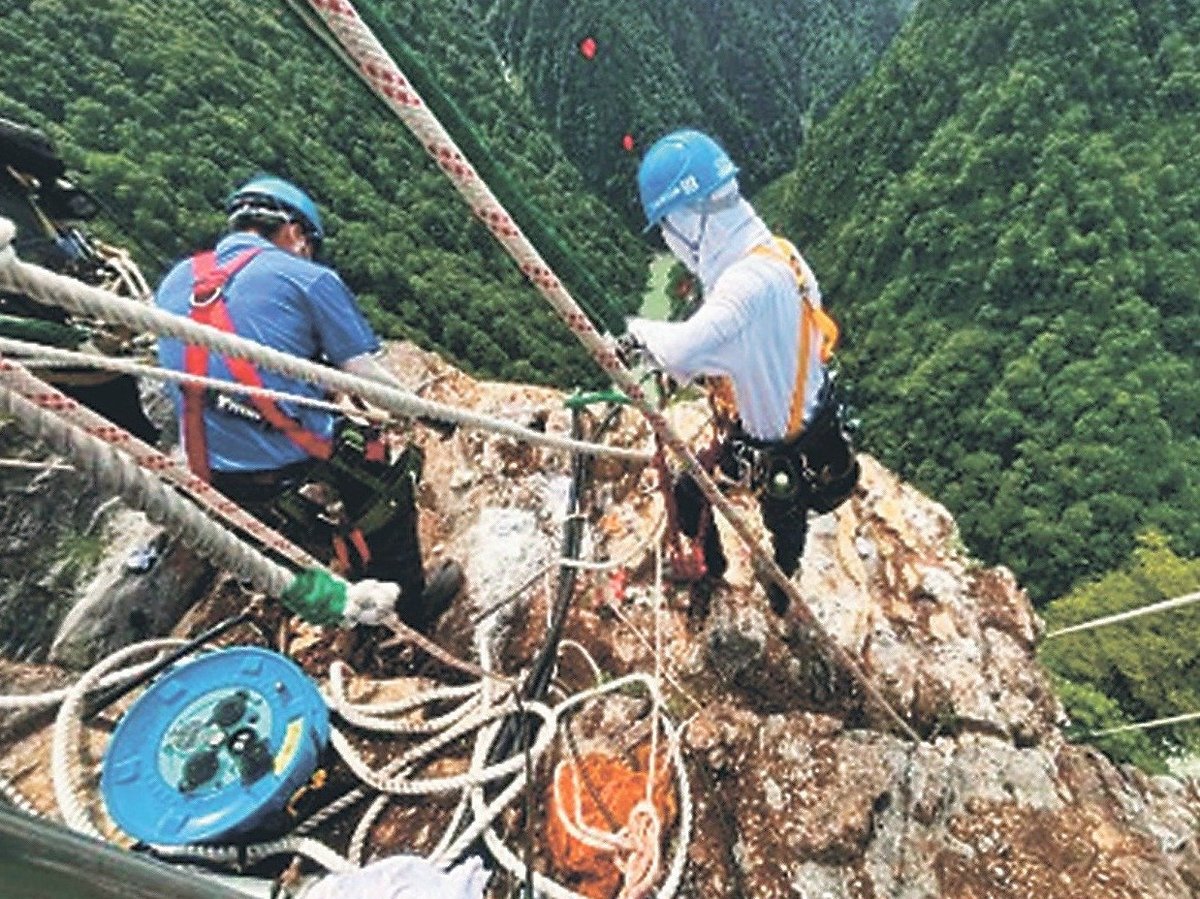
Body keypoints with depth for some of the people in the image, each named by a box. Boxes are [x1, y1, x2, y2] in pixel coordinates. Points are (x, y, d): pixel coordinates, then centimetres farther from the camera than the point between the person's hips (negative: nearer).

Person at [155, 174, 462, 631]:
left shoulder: (172, 283, 12)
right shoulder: (307, 278, -6)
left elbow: (183, 383, 21)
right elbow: (367, 377, -12)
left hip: (213, 488, 7)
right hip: (299, 477, -6)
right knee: (392, 487, 22)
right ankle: (409, 619, 32)